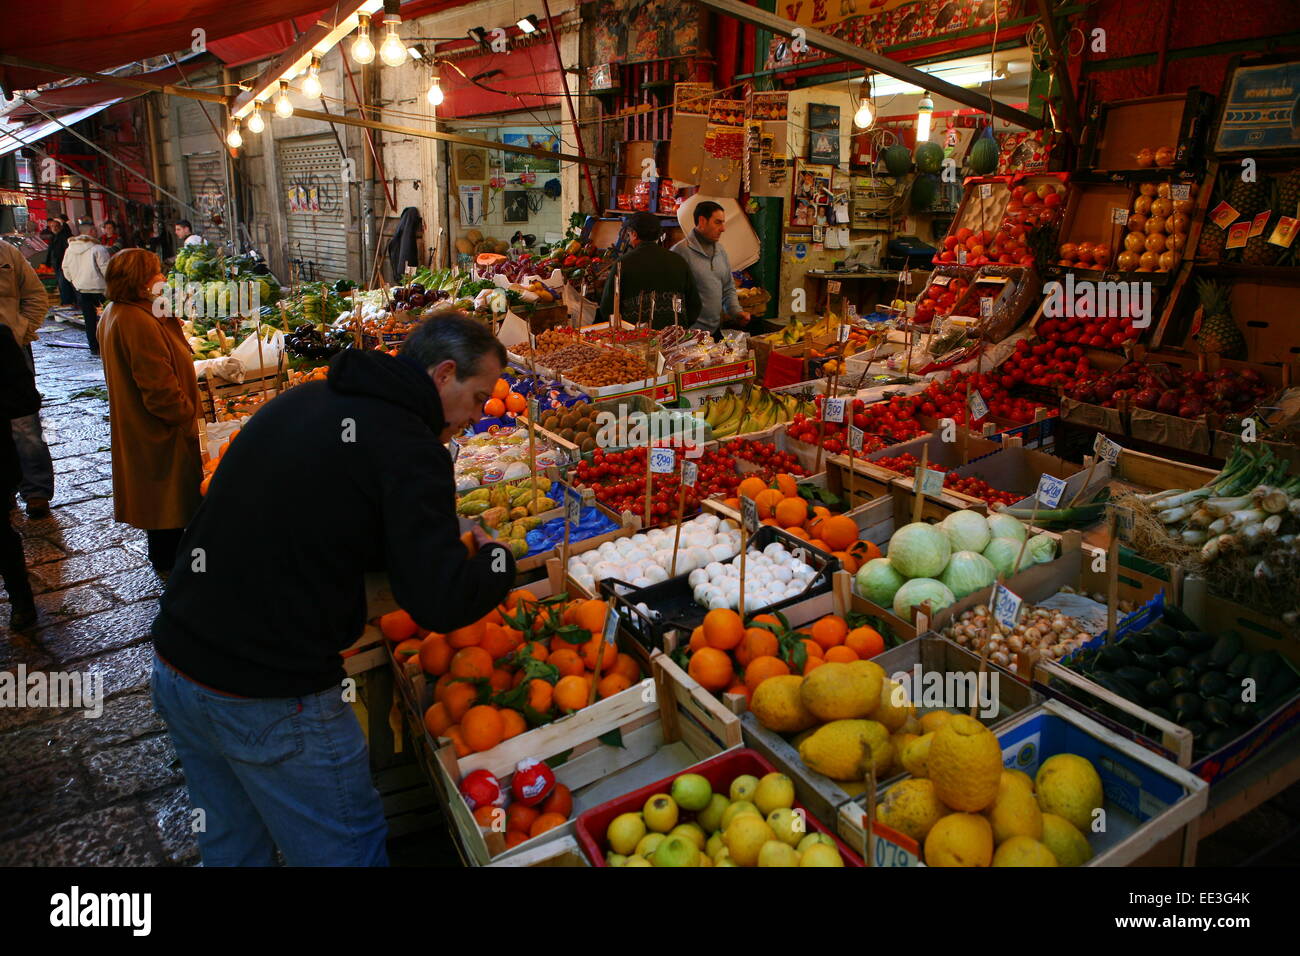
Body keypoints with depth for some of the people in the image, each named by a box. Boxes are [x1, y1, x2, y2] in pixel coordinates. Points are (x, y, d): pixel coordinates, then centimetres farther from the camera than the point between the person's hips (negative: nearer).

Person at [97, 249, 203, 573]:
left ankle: (164, 554, 37)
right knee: (170, 493, 5)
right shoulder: (139, 322, -28)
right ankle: (168, 561, 20)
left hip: (135, 422, 11)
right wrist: (185, 413, -16)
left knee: (158, 493, 22)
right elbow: (159, 385, -27)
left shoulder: (113, 313, 6)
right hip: (162, 427, -10)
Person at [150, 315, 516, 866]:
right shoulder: (409, 447, -17)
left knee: (229, 846, 27)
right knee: (346, 851, 14)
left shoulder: (300, 401, 6)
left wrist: (446, 550, 16)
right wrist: (497, 561, -1)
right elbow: (439, 604, -22)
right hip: (270, 699, -8)